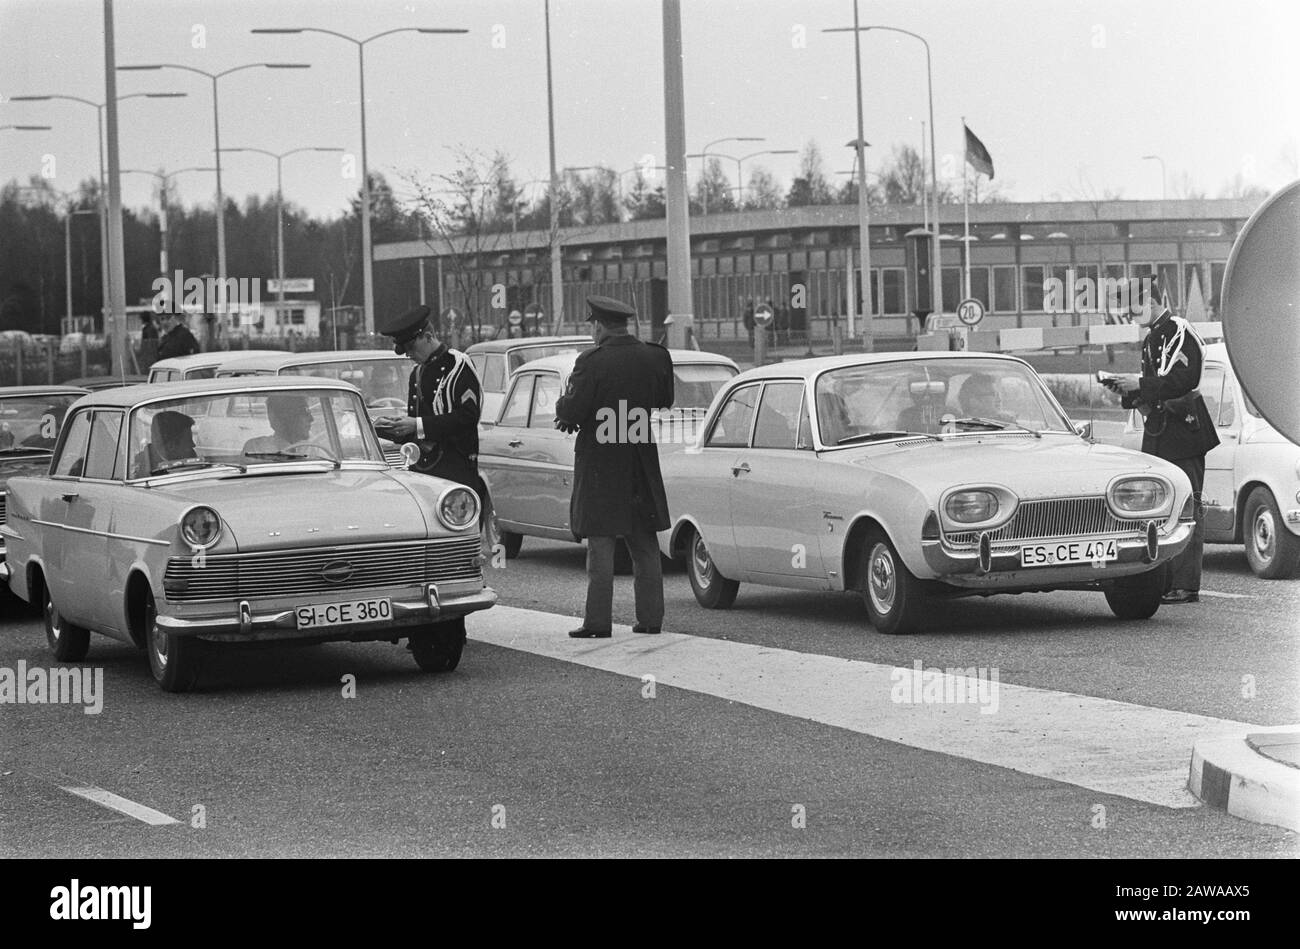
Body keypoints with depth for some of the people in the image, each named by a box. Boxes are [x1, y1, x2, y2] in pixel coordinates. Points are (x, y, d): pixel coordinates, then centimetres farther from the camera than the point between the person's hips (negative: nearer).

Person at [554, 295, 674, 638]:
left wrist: (562, 408, 4)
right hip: (642, 466, 5)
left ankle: (598, 621, -3)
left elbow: (571, 411, -18)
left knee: (600, 544, -2)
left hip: (600, 461, -5)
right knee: (645, 545, 12)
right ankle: (650, 617, 14)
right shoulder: (655, 358, 3)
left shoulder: (592, 362, -15)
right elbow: (665, 401, 14)